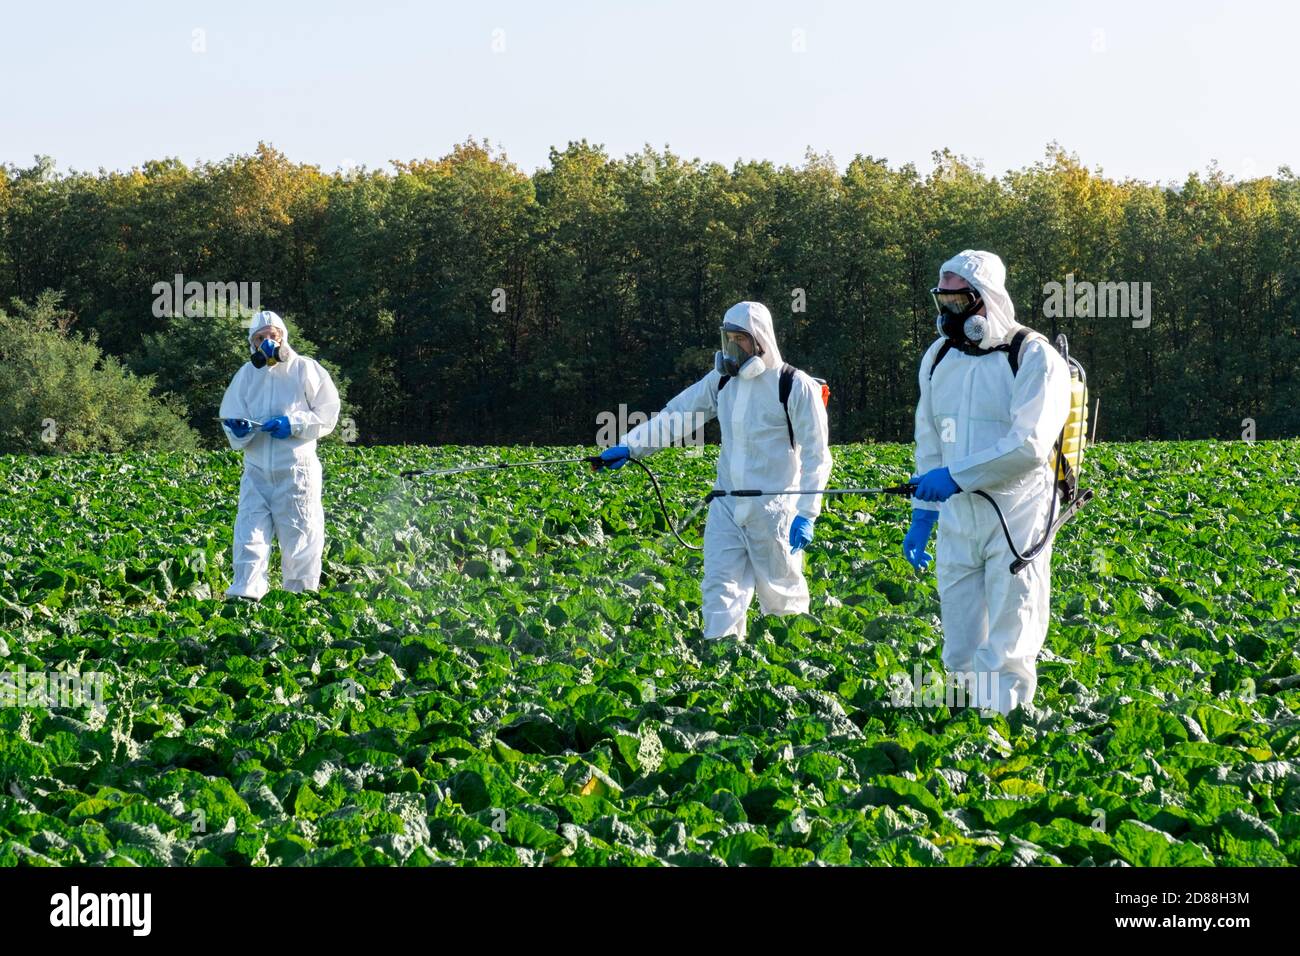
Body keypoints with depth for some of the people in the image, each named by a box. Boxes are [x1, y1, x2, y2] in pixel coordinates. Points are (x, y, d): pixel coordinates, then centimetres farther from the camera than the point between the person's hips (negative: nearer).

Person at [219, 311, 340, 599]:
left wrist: (294, 424, -15)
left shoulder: (305, 369, 0)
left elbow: (328, 414, -1)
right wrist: (239, 431, -14)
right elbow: (231, 418, 10)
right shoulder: (246, 375, 11)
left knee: (299, 535, 3)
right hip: (257, 470, 3)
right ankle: (244, 594, -11)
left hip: (297, 469, -3)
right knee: (250, 535, -7)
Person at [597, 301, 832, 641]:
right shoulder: (722, 381, 9)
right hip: (727, 506, 5)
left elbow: (816, 456, -7)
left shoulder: (797, 387, -7)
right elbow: (675, 415, 8)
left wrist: (806, 514, -12)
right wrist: (629, 447, -5)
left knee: (781, 594, 4)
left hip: (774, 508, -5)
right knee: (720, 588, -4)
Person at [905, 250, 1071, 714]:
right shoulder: (938, 358, 12)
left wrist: (957, 475, -20)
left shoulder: (1034, 359, -9)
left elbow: (1030, 446, -20)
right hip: (957, 520, 6)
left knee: (1005, 655, -7)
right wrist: (921, 513, 16)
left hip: (1016, 521, -6)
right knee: (960, 653, 7)